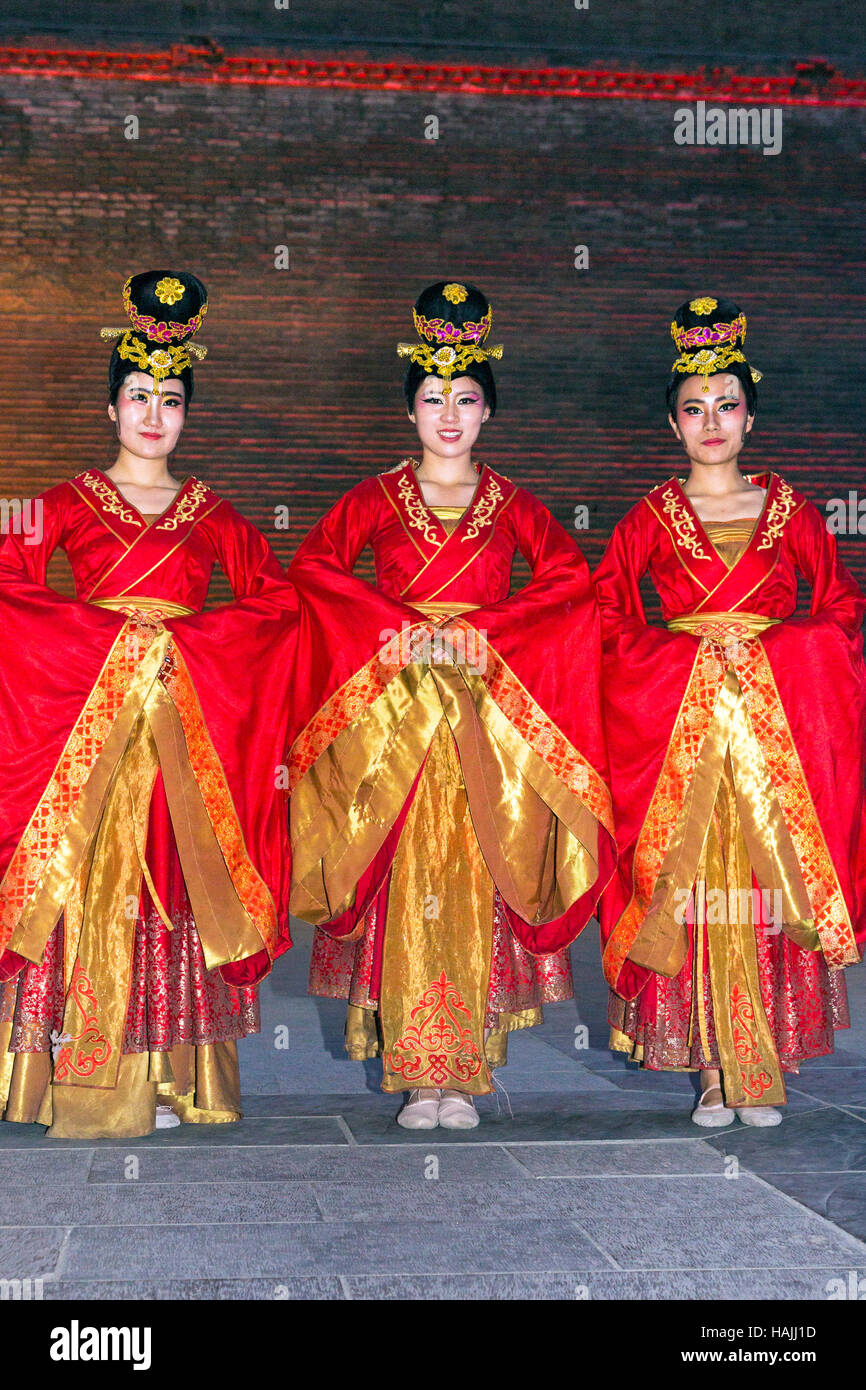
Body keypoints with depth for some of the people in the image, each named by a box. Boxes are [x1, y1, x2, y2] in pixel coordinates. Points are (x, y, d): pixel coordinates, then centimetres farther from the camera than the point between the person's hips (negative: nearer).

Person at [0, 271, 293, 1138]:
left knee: (175, 876, -2)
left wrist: (194, 644, -2)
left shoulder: (209, 513, 13)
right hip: (85, 714, -2)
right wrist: (110, 634, -11)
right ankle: (83, 1077, -2)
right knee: (87, 876, -6)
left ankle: (165, 1075, 4)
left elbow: (276, 599, 12)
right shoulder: (70, 503, 8)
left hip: (191, 718, 2)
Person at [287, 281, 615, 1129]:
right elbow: (312, 564, -4)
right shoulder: (376, 500, 10)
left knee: (474, 883, -5)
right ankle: (417, 1075, -5)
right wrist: (403, 628, -13)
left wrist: (480, 633, -12)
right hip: (392, 709, 0)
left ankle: (463, 1074, 0)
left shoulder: (513, 507, 12)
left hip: (489, 711, 1)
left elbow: (570, 577, -2)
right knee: (407, 883, -7)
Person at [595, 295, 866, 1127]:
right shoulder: (651, 519, 7)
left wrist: (766, 652, -5)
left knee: (770, 882, -3)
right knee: (690, 887, -5)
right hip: (678, 727, 0)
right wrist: (695, 651, -7)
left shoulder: (789, 512, 10)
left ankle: (760, 1067, 3)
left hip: (780, 722, 1)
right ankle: (711, 1068, 0)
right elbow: (603, 615, 3)